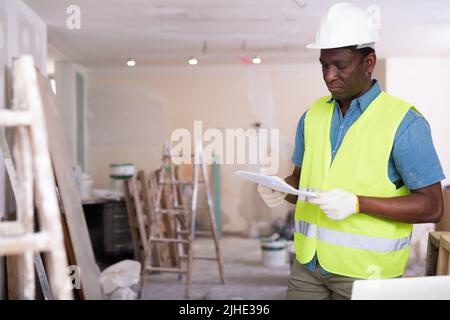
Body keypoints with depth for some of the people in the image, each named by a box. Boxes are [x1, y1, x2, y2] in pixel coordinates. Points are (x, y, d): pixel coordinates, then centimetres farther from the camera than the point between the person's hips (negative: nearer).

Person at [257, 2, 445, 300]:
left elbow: (432, 206, -12)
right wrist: (281, 190, -8)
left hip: (365, 269, -4)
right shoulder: (313, 115, 6)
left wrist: (357, 204, -23)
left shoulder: (403, 121, -10)